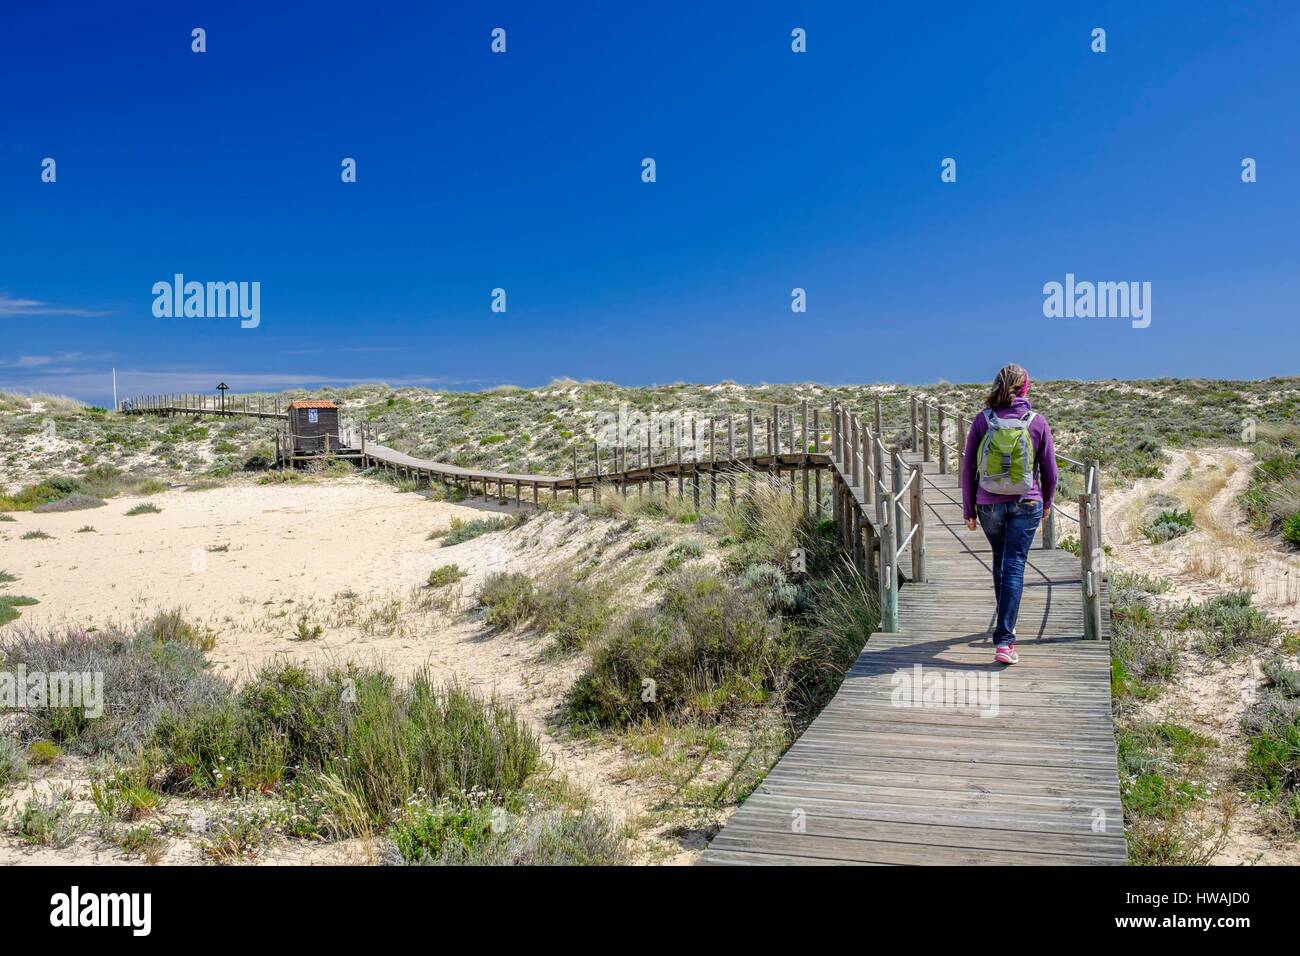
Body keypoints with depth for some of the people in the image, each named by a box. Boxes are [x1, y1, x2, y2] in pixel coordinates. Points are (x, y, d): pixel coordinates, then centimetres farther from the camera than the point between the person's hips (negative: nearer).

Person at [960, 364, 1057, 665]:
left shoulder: (982, 421, -4)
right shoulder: (1037, 422, -4)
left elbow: (968, 468, -2)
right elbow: (1049, 470, 2)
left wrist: (968, 509, 8)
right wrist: (1046, 503, 19)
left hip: (989, 505, 2)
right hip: (1026, 505, -1)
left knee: (1000, 561, 21)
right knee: (1014, 567, -2)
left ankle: (1005, 625, 38)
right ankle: (1004, 640, -11)